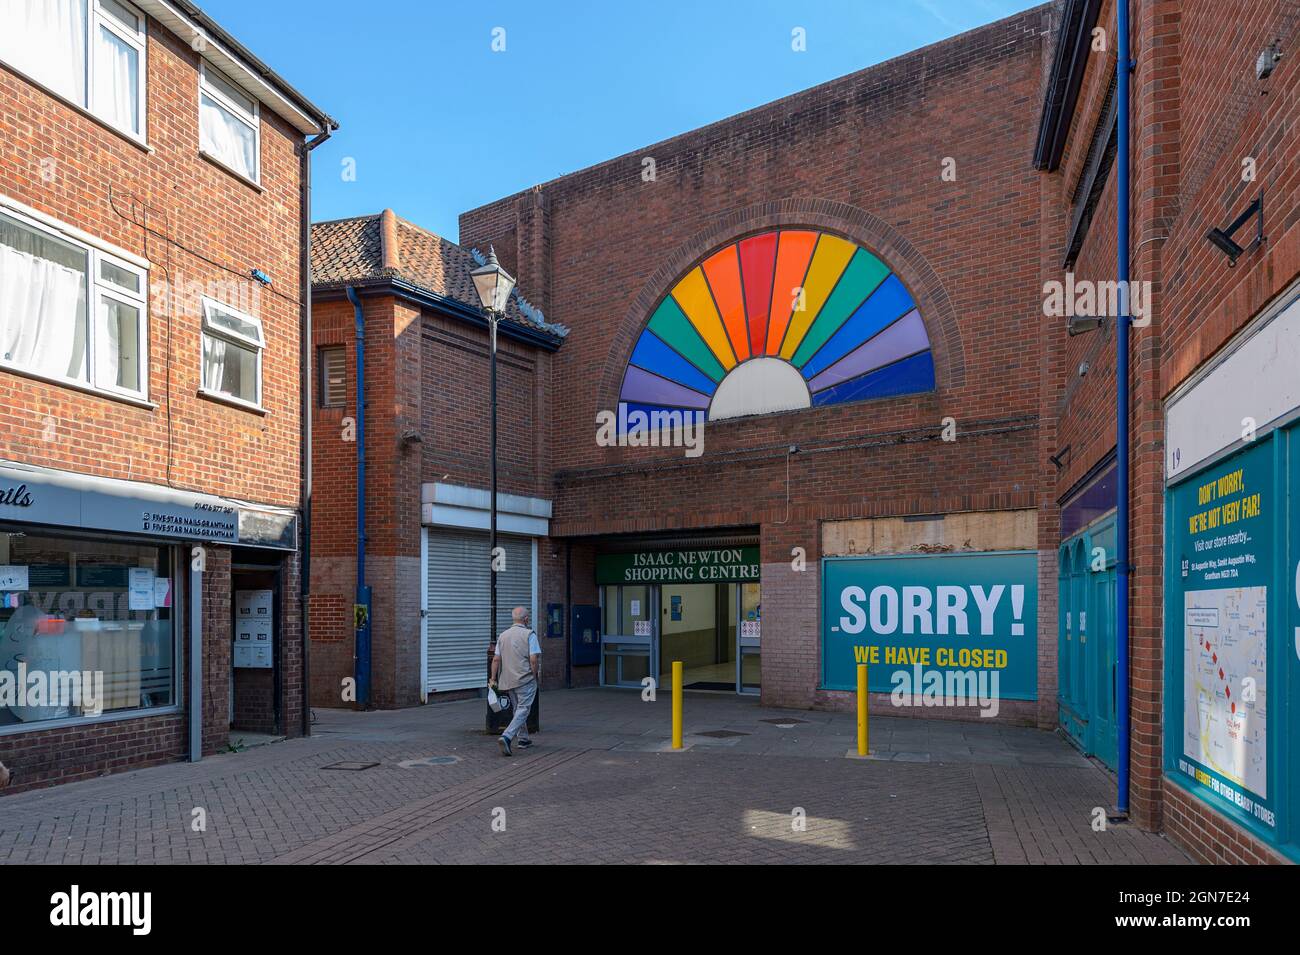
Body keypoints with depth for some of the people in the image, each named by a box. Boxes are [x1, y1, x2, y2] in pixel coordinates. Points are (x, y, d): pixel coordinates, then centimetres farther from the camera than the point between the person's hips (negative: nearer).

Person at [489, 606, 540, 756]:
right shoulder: (529, 634, -9)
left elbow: (496, 659, 6)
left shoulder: (503, 635, 8)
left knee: (517, 709, 19)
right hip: (525, 680, -6)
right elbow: (534, 659, -15)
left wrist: (493, 679, 11)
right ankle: (506, 737, -21)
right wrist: (536, 675, -1)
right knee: (523, 710, -5)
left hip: (508, 680, 6)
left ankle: (523, 739, 26)